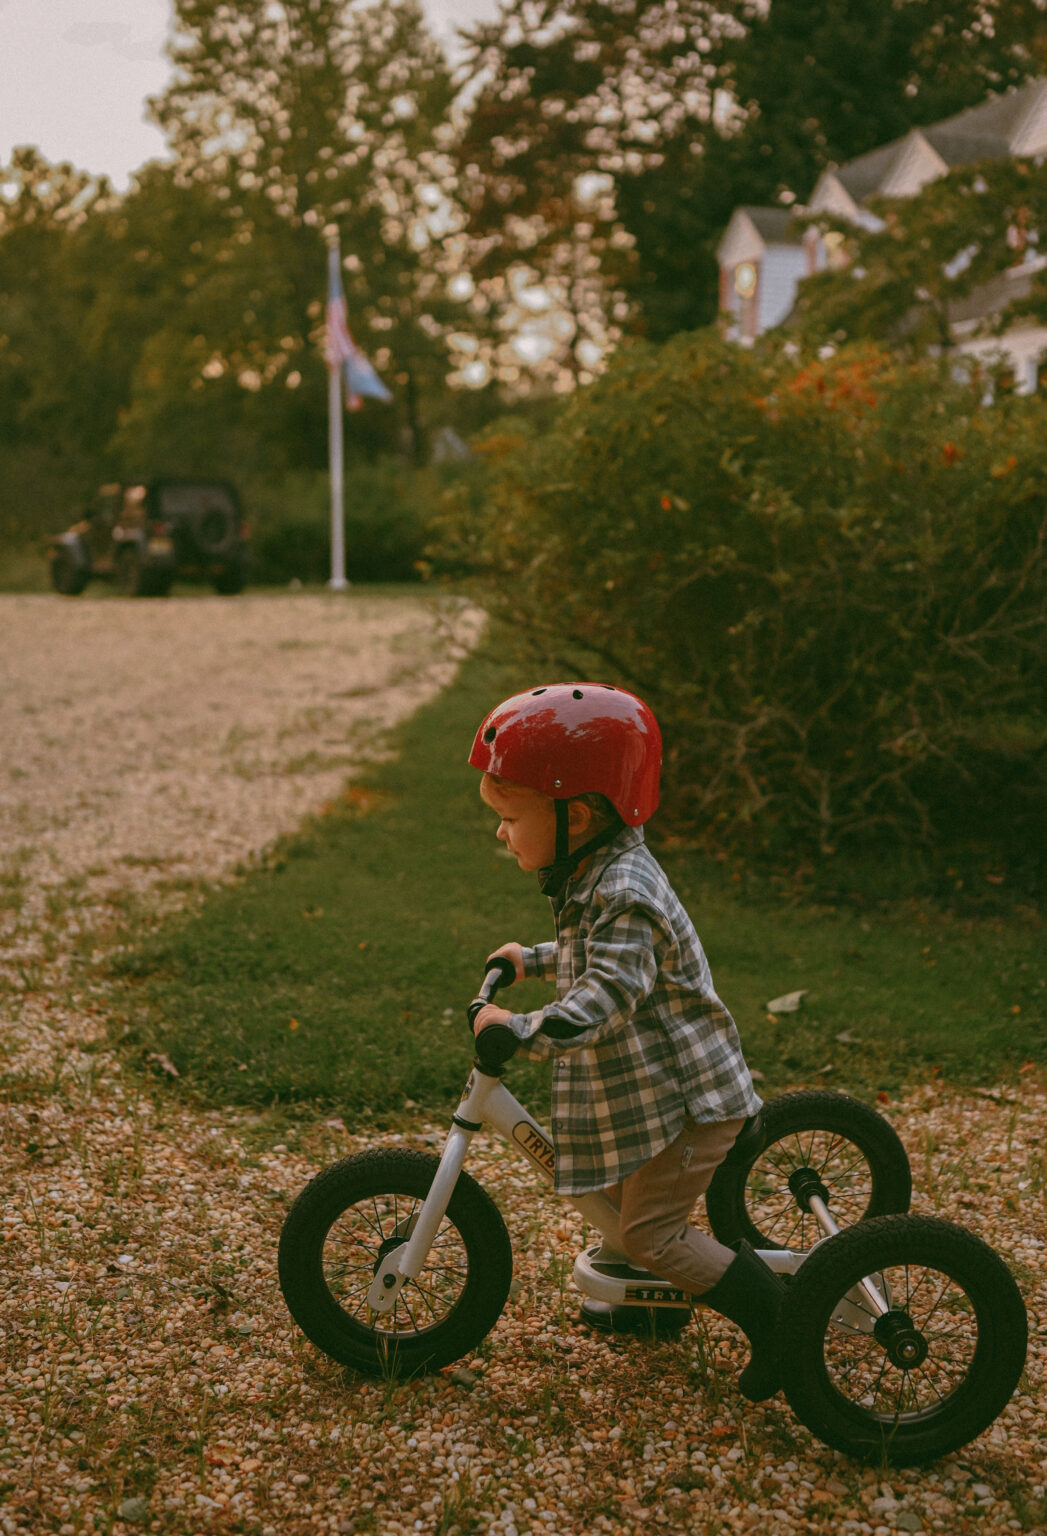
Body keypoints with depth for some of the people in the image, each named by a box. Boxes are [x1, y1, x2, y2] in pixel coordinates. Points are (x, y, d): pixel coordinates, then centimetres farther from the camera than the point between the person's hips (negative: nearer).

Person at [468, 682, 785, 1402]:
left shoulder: (623, 894, -26)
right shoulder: (603, 874, 7)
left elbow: (606, 997, -35)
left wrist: (522, 1029, -38)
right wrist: (533, 958, 23)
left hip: (690, 1097, -10)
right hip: (658, 1085, 10)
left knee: (651, 1230, -8)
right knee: (630, 1194, 25)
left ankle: (776, 1315, -2)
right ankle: (655, 1302, 46)